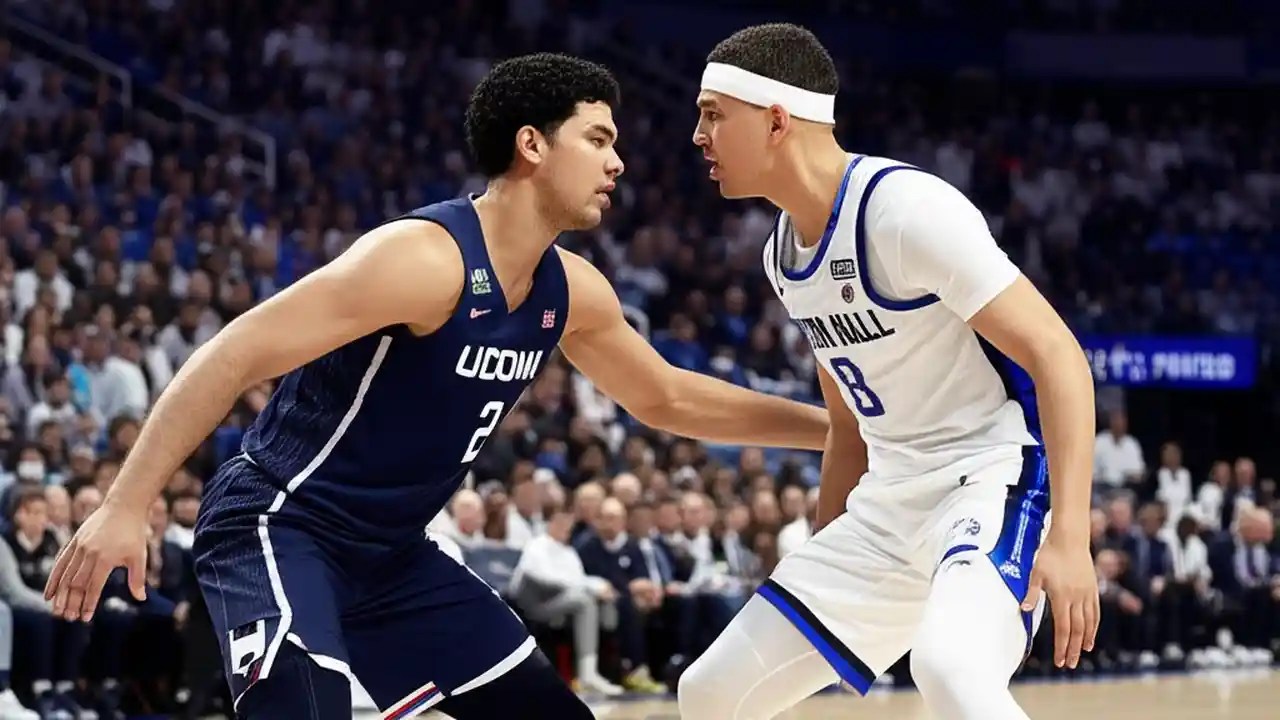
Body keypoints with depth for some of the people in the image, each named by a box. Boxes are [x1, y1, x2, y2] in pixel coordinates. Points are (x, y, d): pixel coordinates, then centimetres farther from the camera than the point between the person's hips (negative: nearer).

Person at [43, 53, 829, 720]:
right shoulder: (424, 257, -23)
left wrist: (831, 426, 20)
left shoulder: (572, 293, 4)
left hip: (389, 552, 9)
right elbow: (233, 358, -26)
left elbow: (668, 398, 23)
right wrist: (126, 506, -32)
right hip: (278, 527, -9)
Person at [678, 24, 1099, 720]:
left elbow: (1057, 357, -22)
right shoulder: (784, 250, 9)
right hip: (890, 503, 9)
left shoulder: (906, 207, -19)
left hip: (994, 479, -9)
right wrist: (824, 570, 24)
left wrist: (1070, 539, -30)